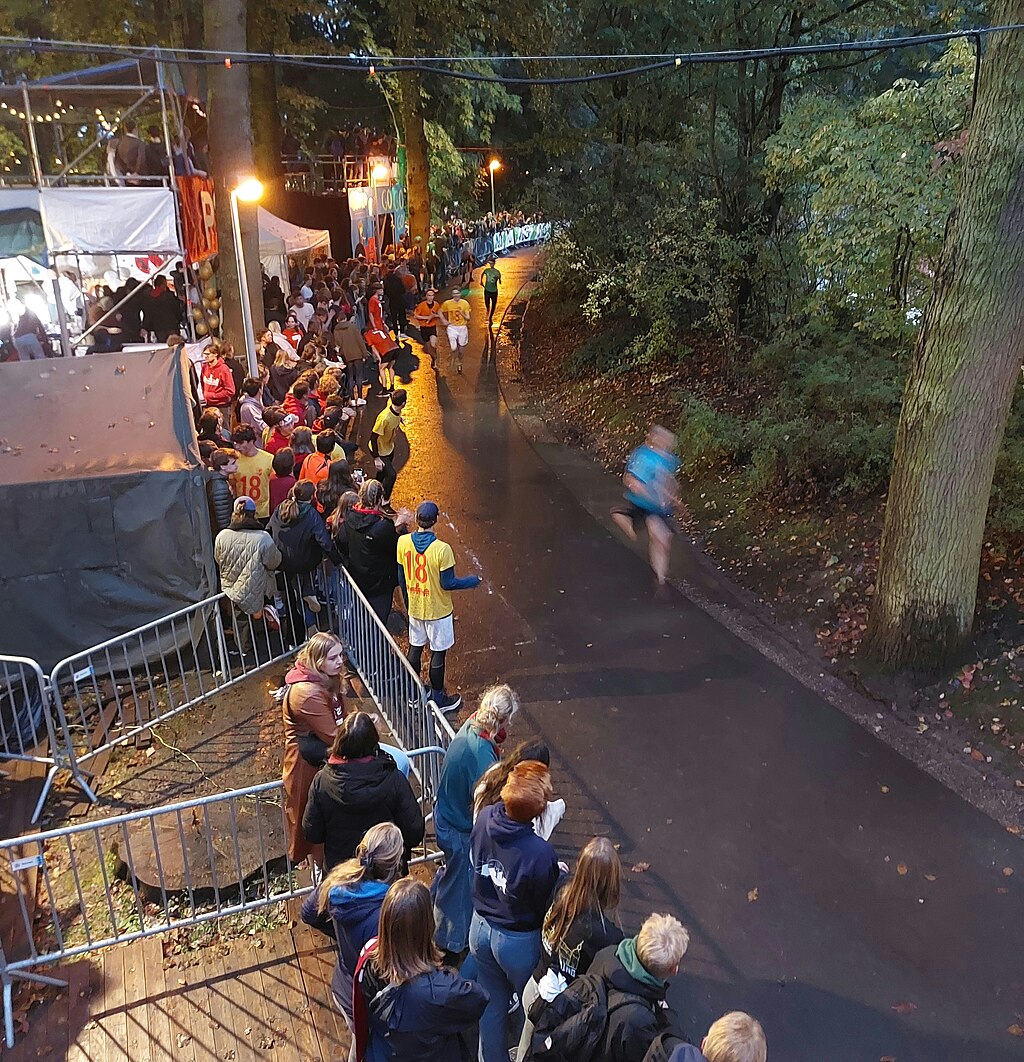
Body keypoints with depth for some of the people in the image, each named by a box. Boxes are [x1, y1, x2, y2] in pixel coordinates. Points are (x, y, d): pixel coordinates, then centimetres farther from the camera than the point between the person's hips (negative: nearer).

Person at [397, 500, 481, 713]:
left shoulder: (403, 542, -11)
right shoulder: (442, 549, -26)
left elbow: (402, 577, 1)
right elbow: (448, 583, -19)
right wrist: (474, 581, -2)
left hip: (414, 607, 5)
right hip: (437, 610, -5)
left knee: (415, 648, 20)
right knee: (438, 654, 10)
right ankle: (438, 699, 25)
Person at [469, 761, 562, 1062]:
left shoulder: (484, 818, -19)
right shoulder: (540, 853, -36)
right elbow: (547, 907, -19)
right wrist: (560, 874, -2)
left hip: (480, 927, 5)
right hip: (518, 941, -5)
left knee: (492, 1003, 28)